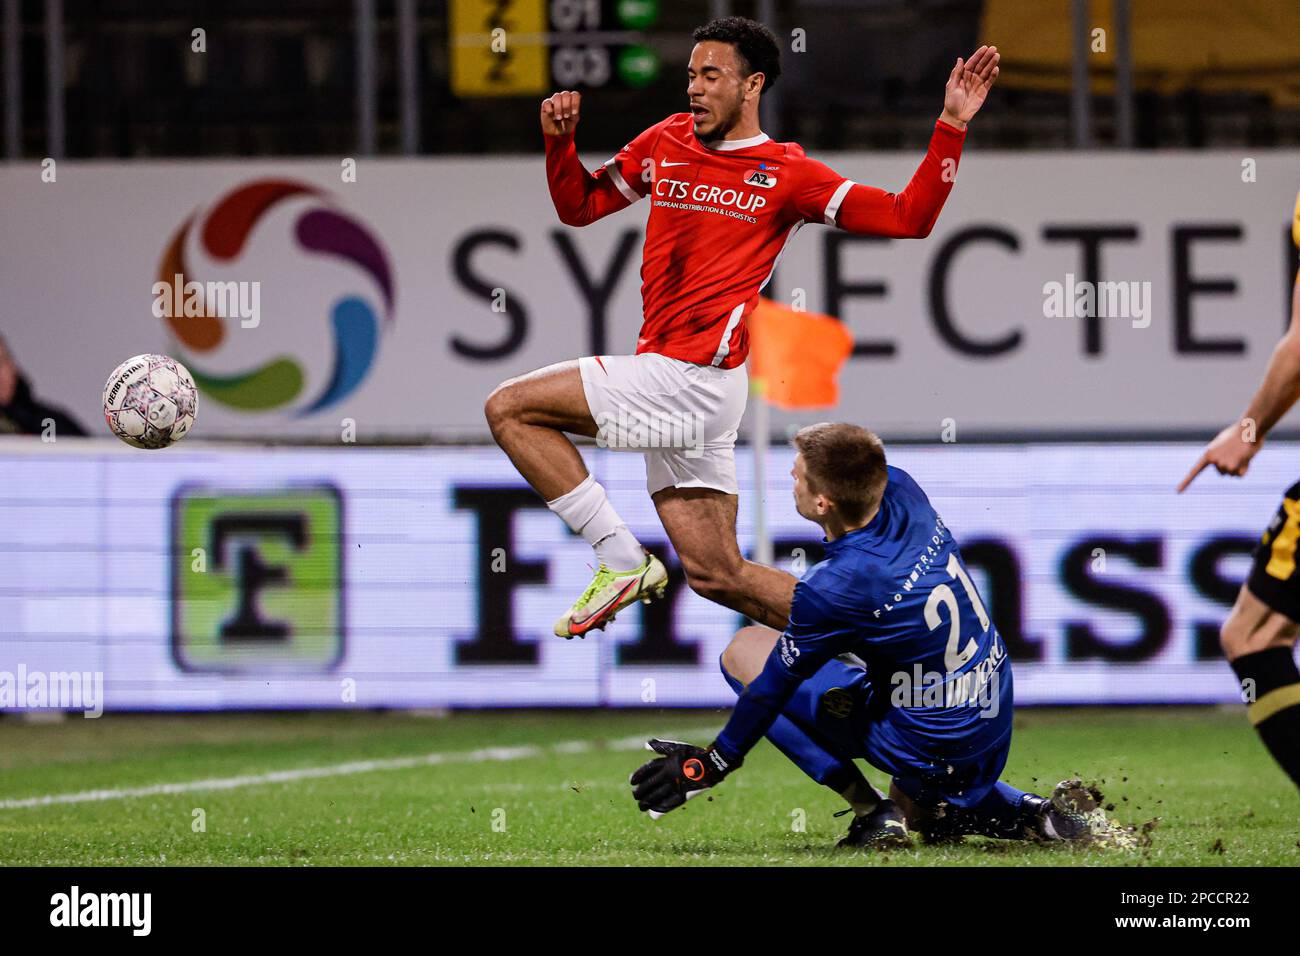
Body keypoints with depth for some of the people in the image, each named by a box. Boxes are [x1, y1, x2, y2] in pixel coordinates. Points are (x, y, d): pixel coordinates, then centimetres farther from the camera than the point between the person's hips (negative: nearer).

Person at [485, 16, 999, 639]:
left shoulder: (788, 174, -2)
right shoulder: (667, 142, 14)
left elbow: (909, 219, -5)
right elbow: (579, 206, 21)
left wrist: (952, 126, -14)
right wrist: (559, 140, 4)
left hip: (693, 377, -7)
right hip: (671, 385, 7)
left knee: (509, 409, -10)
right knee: (715, 574, 9)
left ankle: (622, 562, -5)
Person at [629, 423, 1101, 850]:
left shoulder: (832, 590, -27)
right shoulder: (901, 490, -10)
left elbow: (773, 687, -14)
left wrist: (712, 763, -2)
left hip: (927, 751, -8)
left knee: (745, 651, 0)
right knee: (924, 812, 40)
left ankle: (872, 812, -1)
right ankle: (1038, 815, 12)